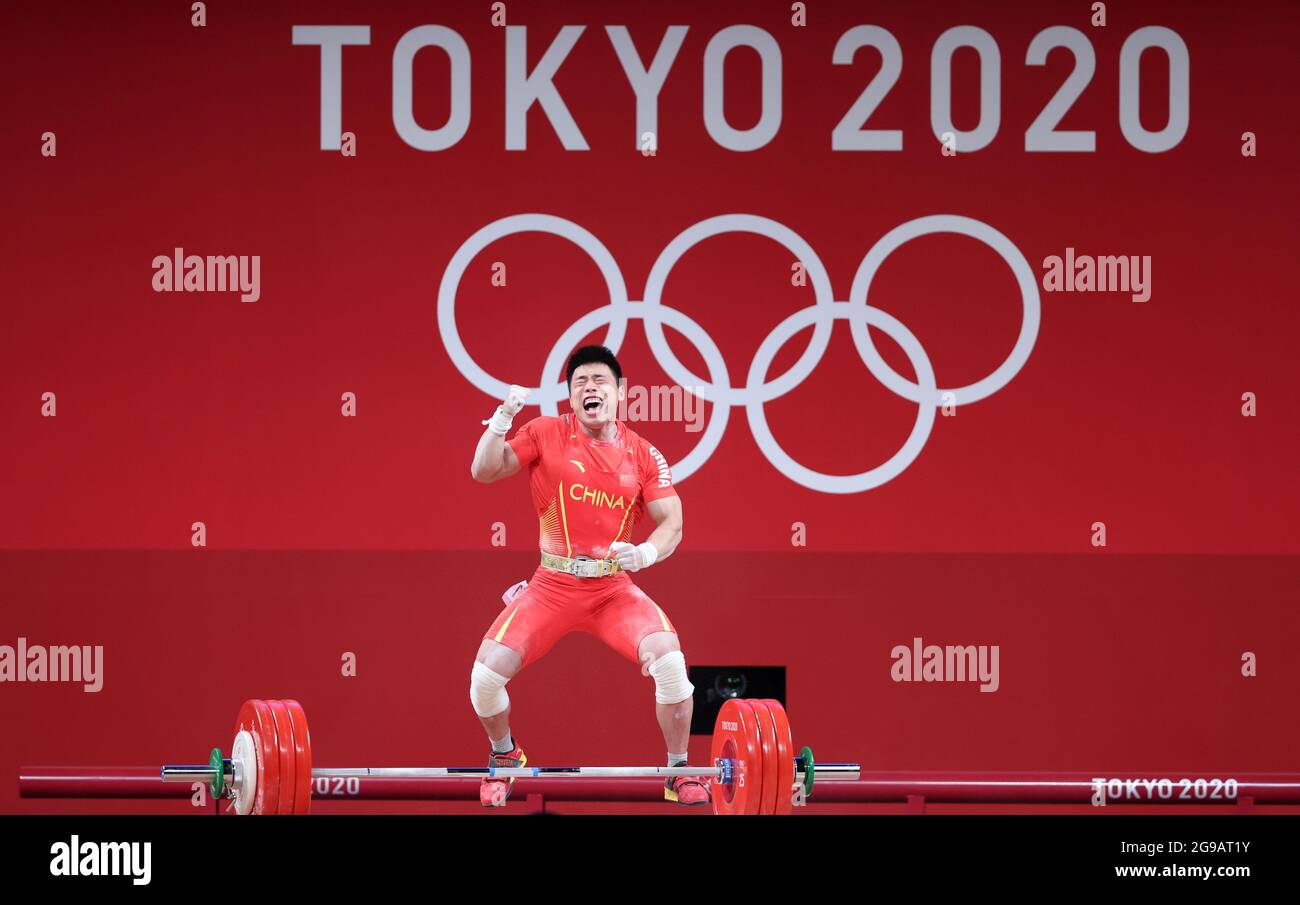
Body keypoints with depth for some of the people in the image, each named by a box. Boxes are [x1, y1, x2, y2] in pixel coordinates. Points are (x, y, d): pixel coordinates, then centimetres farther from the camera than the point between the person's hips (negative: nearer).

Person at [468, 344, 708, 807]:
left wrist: (645, 553, -24)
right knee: (486, 673, -15)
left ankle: (678, 772, -2)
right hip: (552, 587, 0)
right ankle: (504, 756, 19)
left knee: (670, 661, -25)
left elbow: (671, 523, -2)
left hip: (614, 588, 0)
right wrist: (503, 418, -20)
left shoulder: (642, 454, 0)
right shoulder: (546, 434, -1)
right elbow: (483, 472, -4)